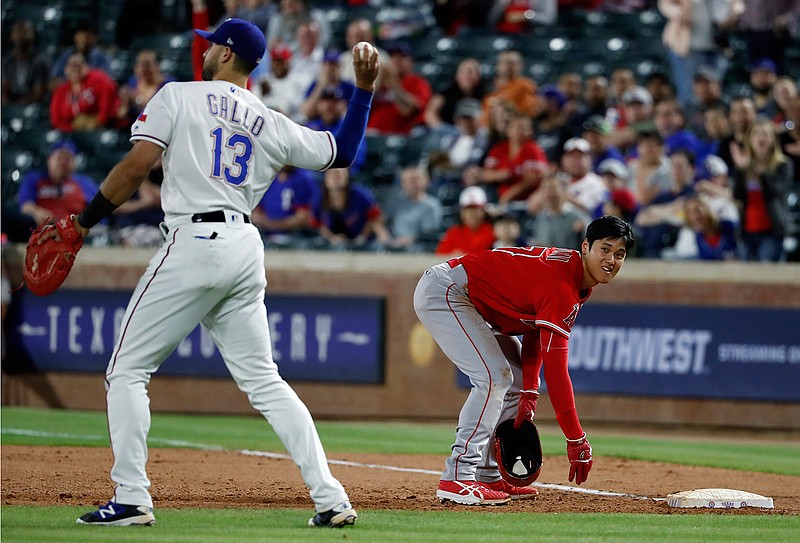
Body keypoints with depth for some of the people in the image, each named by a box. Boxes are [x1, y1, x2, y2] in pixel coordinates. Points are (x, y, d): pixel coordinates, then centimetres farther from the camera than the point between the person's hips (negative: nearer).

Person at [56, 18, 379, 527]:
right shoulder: (271, 123, 13)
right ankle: (331, 499, 1)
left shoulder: (178, 96, 1)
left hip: (193, 244, -6)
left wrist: (85, 221, -1)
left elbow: (137, 165, -9)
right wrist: (364, 89, 25)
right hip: (246, 249, 6)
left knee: (128, 370, 4)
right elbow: (341, 153, 20)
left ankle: (132, 499, -4)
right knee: (264, 379, 10)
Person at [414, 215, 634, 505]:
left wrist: (529, 392, -3)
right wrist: (577, 440, -27)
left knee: (516, 379, 13)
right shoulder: (560, 285, -27)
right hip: (441, 292, -11)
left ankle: (488, 477, 13)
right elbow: (556, 369, -28)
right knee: (493, 377, -22)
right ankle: (458, 478, -23)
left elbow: (535, 331, 9)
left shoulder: (580, 281, 3)